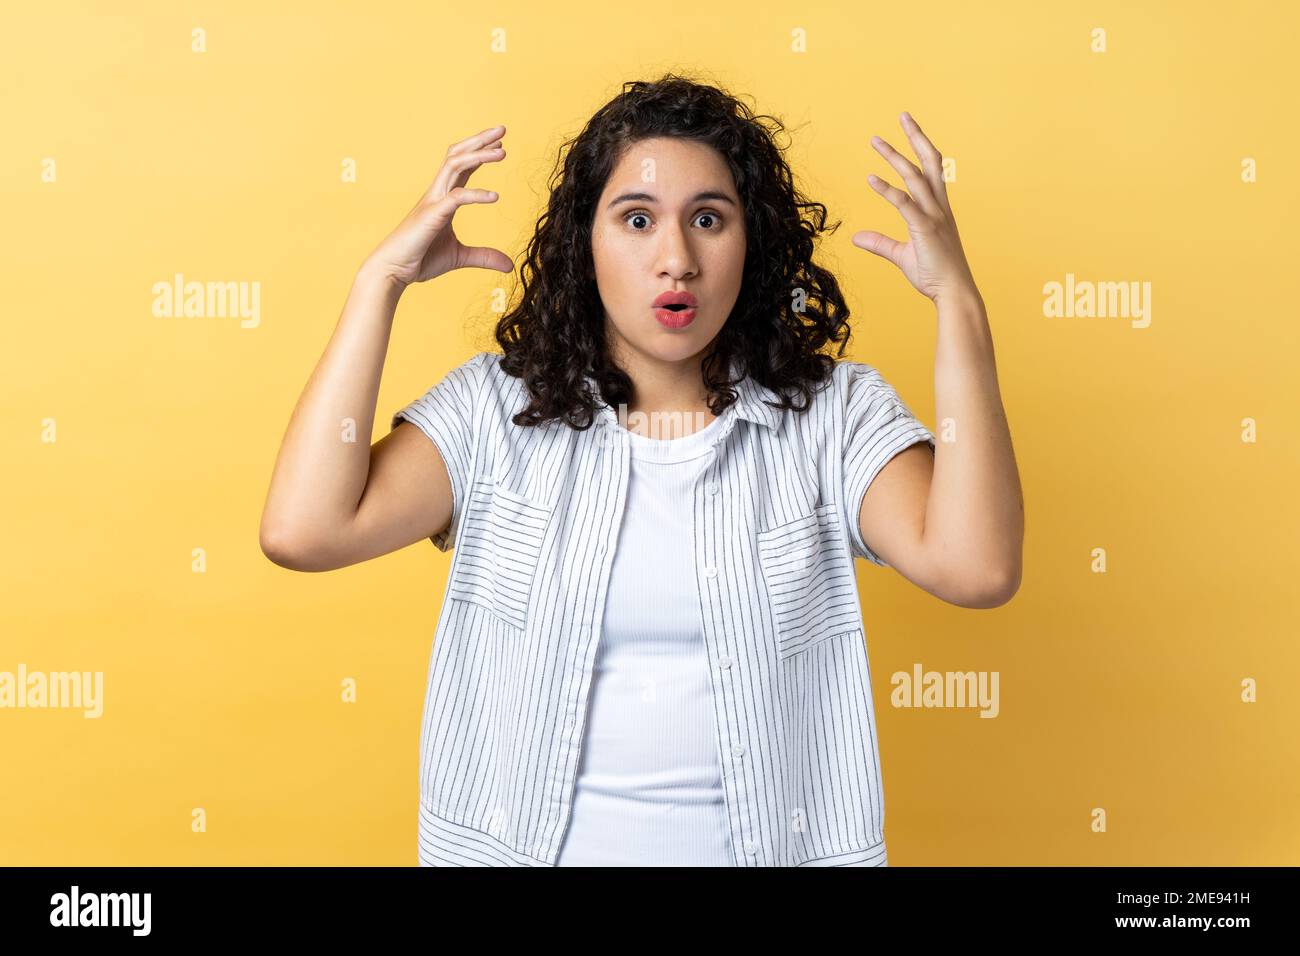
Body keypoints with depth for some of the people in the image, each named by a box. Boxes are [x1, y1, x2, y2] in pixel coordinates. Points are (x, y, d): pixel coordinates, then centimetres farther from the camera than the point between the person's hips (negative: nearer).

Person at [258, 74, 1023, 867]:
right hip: (526, 838, 1)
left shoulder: (836, 414, -3)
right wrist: (382, 280, -12)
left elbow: (976, 568, -18)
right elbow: (304, 530, -15)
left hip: (766, 840, 0)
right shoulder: (496, 407, -3)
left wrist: (956, 300, -19)